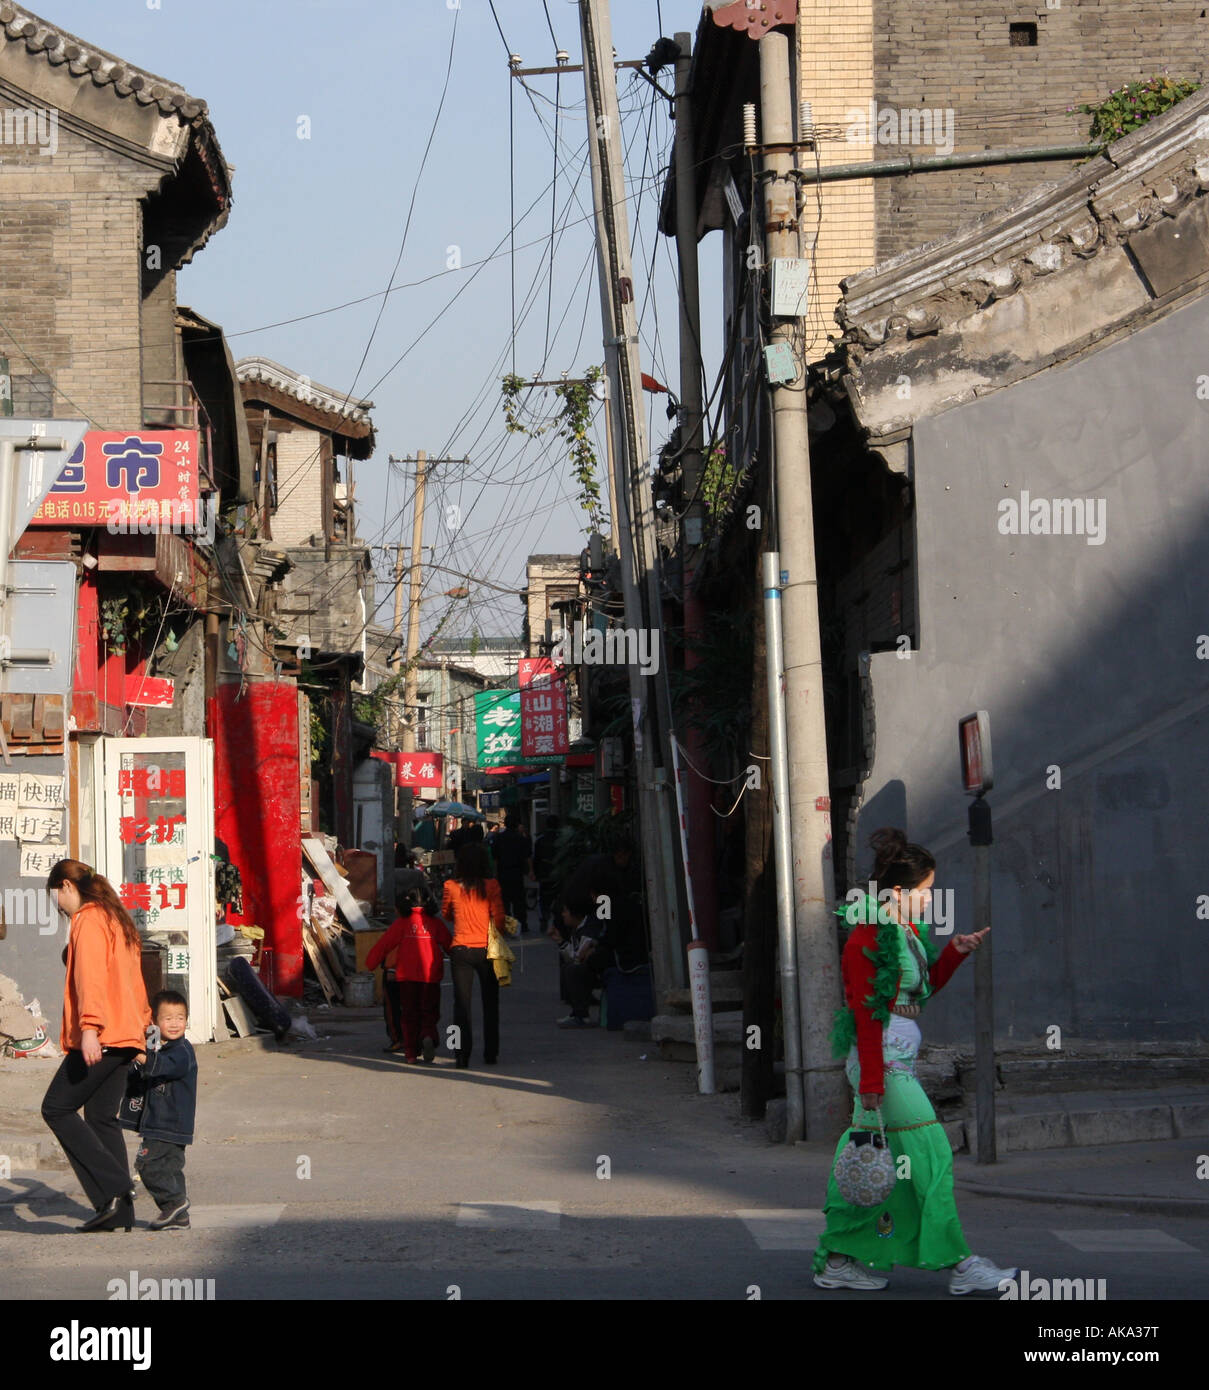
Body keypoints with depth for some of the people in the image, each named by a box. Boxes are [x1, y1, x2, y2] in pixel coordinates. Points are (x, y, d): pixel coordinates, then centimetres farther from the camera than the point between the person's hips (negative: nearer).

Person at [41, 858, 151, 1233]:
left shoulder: (88, 919, -8)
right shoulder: (118, 919, 21)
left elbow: (90, 975, -20)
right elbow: (133, 980, 24)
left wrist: (89, 1026, -27)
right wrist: (141, 1024, 28)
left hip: (99, 1037, -9)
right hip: (125, 1036, 9)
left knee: (56, 1108, -4)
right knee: (101, 1117, 9)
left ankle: (113, 1189, -13)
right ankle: (119, 1212, 4)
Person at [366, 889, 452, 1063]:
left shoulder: (401, 923, 2)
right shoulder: (435, 922, 9)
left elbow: (384, 944, 2)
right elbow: (449, 943, 9)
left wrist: (370, 963, 14)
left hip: (407, 975, -1)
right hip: (431, 975, 1)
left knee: (409, 1014, 9)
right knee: (429, 1012, 9)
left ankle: (411, 1052, 4)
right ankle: (428, 1037, -21)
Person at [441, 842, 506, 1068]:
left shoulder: (451, 886, -4)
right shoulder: (491, 886, -8)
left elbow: (445, 914, 10)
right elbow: (499, 918, -8)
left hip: (461, 950, 0)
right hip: (486, 949, 0)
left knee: (461, 1003, 5)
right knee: (490, 1003, 13)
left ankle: (463, 1055, -2)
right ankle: (490, 1053, 17)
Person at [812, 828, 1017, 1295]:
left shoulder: (908, 932, 12)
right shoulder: (869, 939, -16)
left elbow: (925, 987, 26)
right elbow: (866, 1015, -18)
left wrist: (955, 952, 11)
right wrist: (872, 1079, -19)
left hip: (898, 1059, 10)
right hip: (882, 1060, -10)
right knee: (931, 1154, -8)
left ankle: (837, 1261, 18)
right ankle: (959, 1265, -4)